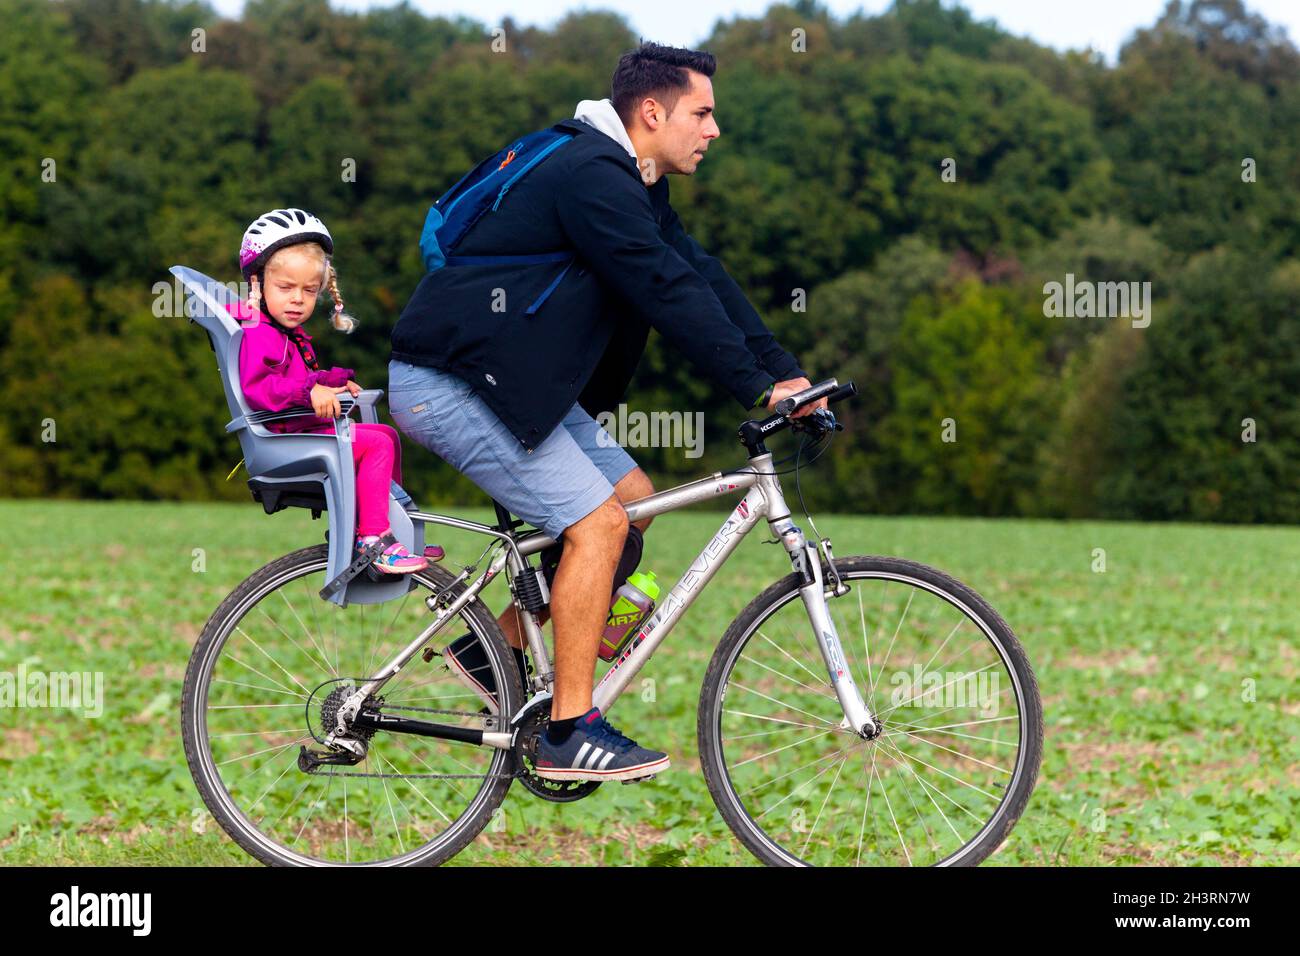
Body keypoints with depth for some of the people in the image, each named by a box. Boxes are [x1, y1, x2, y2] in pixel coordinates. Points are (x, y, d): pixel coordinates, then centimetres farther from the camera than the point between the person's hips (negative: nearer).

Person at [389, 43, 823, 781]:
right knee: (598, 521, -14)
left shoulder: (632, 185, 13)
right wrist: (758, 388, -24)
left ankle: (498, 648, 17)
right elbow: (669, 292, -25)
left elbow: (702, 275, 9)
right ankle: (570, 733, -9)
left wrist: (783, 371, 0)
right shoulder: (592, 177, -20)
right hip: (449, 381, -10)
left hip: (509, 377, 10)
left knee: (633, 496, 10)